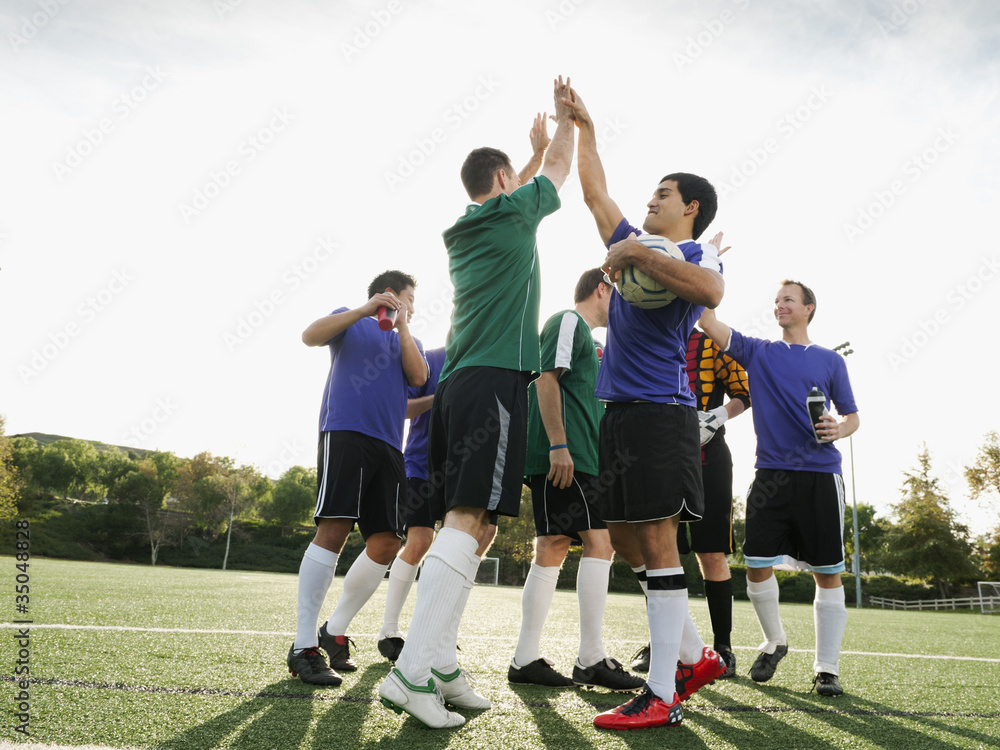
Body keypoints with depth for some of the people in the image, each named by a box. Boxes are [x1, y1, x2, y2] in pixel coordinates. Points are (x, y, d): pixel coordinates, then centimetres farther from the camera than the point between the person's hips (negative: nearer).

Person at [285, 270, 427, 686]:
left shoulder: (406, 340, 27)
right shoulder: (351, 320, 16)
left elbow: (418, 377, 8)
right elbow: (310, 336, -3)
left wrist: (402, 326, 2)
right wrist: (366, 310, -10)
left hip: (389, 445, 6)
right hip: (346, 431, -6)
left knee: (385, 543, -1)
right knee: (333, 530, -18)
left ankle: (335, 632, 15)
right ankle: (303, 646, -12)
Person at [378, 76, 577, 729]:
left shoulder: (465, 231, 23)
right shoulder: (514, 212, 2)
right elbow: (559, 170, 22)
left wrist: (545, 136, 55)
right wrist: (566, 117, 39)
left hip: (460, 382, 9)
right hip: (497, 381, -9)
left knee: (473, 527, 8)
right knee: (468, 522, -15)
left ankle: (441, 664, 6)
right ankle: (412, 671, -20)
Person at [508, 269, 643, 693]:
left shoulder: (579, 330, 29)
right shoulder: (569, 321, -1)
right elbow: (546, 377, -14)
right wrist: (558, 445, -21)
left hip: (569, 459, 10)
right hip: (566, 457, -10)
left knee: (552, 550, 6)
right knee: (600, 543, -10)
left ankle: (526, 659, 7)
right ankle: (590, 658, -7)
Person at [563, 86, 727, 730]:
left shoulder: (698, 252, -1)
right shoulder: (636, 244, 22)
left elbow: (711, 292, -26)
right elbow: (596, 193, 33)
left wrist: (636, 256, -20)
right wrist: (583, 127, 34)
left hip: (660, 410, -8)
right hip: (619, 411, 8)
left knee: (656, 540, -9)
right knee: (625, 538, 9)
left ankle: (662, 696, -4)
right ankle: (694, 656, 22)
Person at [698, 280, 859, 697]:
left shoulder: (830, 361, 11)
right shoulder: (757, 352, 12)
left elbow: (852, 416, 14)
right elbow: (708, 320, 2)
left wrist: (839, 429, -8)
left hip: (820, 475, 0)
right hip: (770, 475, 1)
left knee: (827, 573, 0)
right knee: (757, 566, -3)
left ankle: (827, 667, 11)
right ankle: (774, 643, 22)